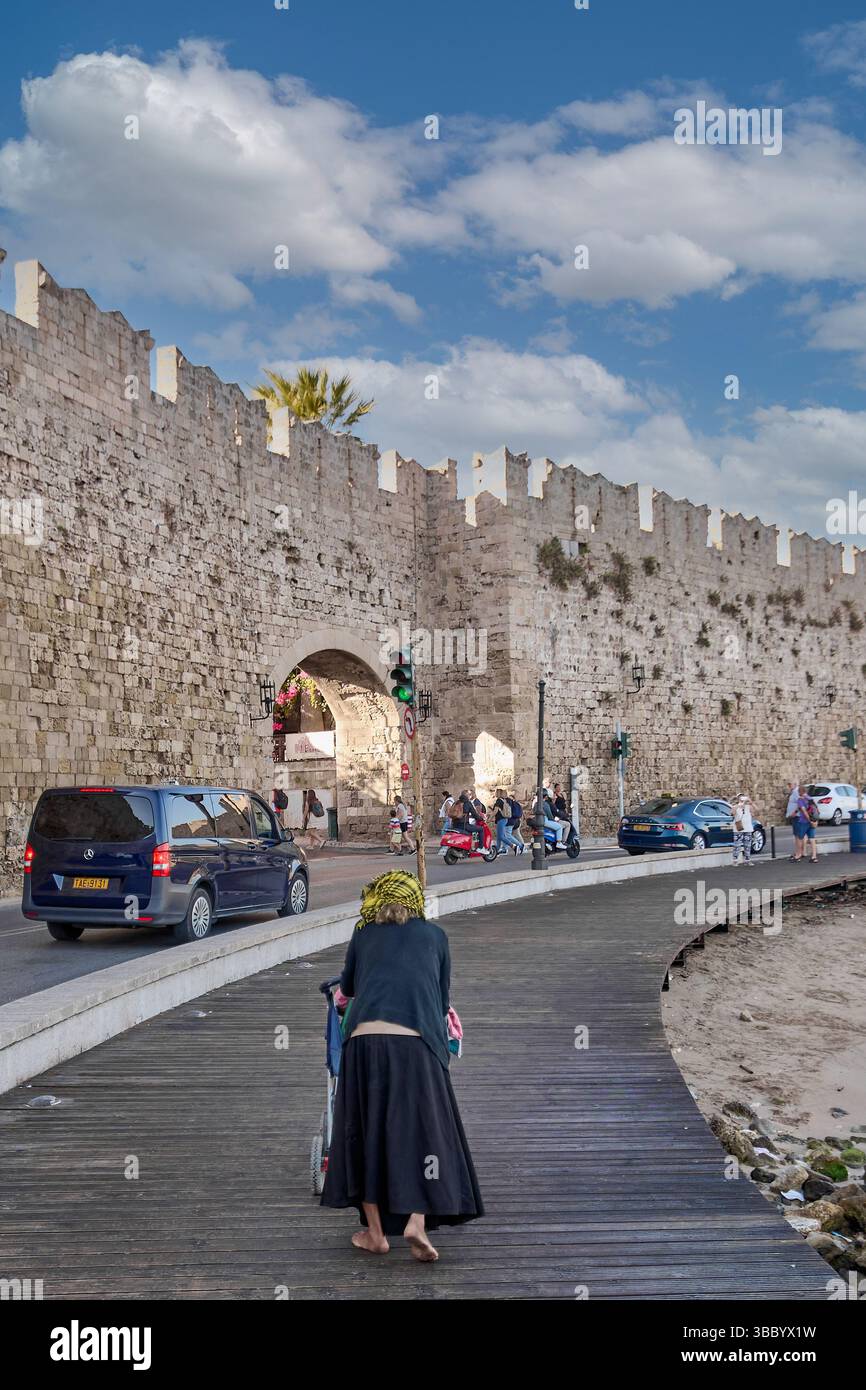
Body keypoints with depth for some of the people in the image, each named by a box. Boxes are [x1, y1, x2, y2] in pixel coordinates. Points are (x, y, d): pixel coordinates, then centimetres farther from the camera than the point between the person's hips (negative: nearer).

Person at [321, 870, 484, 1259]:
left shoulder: (363, 935, 20)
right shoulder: (434, 934, 17)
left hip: (364, 1040, 1)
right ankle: (416, 1221, -9)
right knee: (422, 1132, 7)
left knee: (368, 1132, 11)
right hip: (415, 1043, -1)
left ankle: (375, 1232, 16)